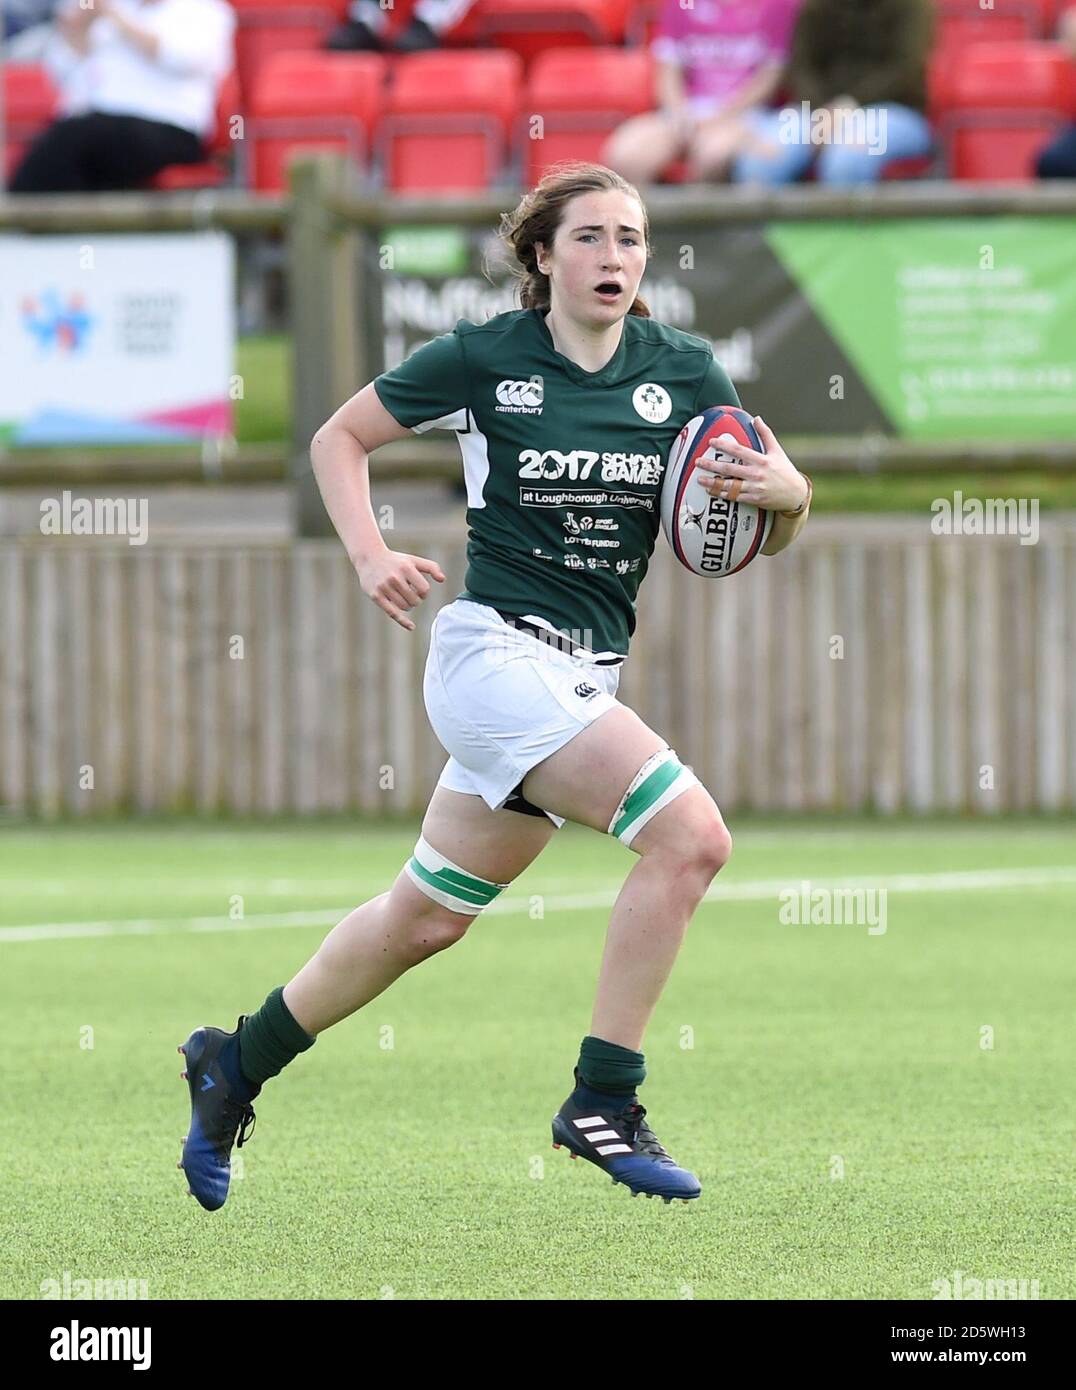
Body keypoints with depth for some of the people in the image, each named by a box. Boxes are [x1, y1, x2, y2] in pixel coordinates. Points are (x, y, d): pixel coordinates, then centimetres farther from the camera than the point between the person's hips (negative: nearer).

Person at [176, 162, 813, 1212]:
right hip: (494, 647, -6)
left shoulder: (682, 371, 4)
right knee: (689, 834, -23)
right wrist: (371, 557, -10)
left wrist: (775, 488, -17)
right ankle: (601, 1102, -16)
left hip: (585, 676, 6)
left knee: (427, 918, 15)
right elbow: (338, 436, 6)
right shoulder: (482, 358, -6)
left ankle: (237, 1063, 34)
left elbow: (784, 511, 7)